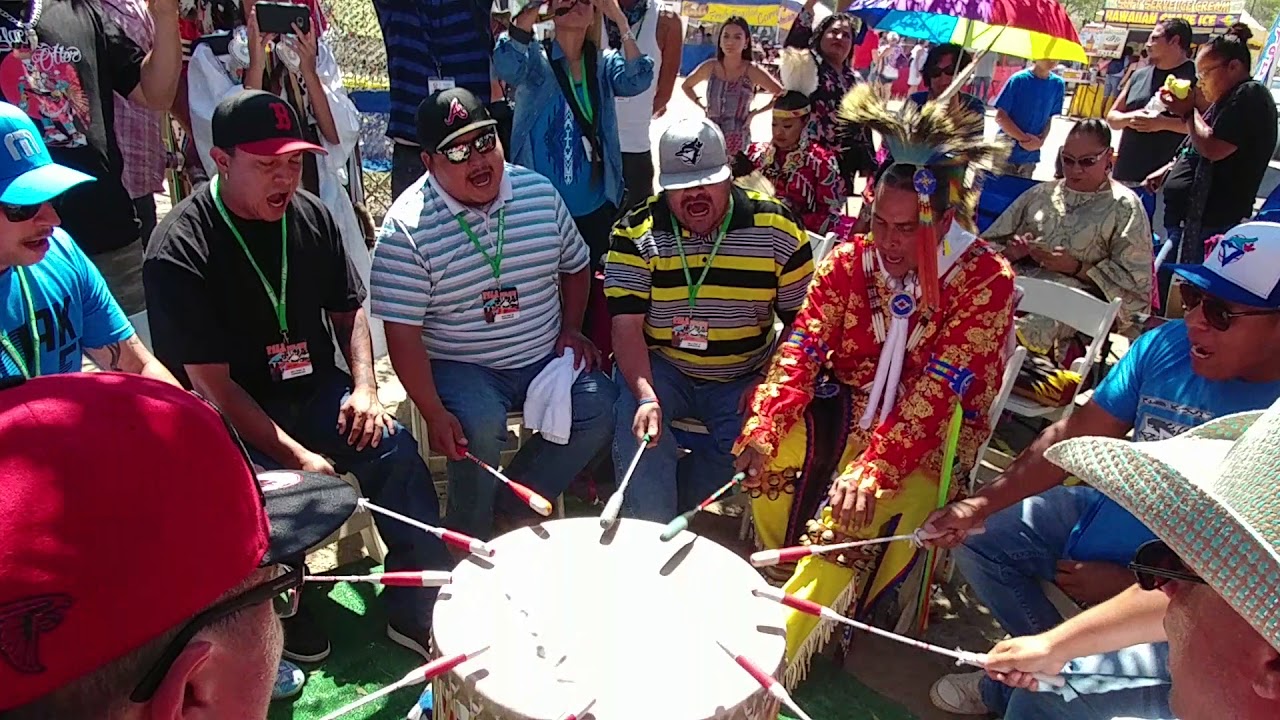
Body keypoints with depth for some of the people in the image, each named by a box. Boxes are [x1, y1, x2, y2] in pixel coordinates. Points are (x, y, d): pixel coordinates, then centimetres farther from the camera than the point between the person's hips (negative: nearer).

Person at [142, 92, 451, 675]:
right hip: (230, 414, -4)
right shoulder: (179, 251, -16)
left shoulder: (310, 217, 1)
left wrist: (364, 387, -5)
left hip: (314, 388, 5)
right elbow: (209, 381, -18)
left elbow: (348, 310, 12)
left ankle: (420, 613, -5)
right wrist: (295, 455, -23)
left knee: (395, 450, -17)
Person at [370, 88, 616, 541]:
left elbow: (575, 265, 16)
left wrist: (571, 329, 4)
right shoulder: (407, 228, -14)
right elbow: (402, 334, -15)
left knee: (599, 409, -17)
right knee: (480, 428, -31)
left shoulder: (540, 192, 0)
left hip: (545, 356, 5)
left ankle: (515, 503, 5)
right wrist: (434, 414, -22)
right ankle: (469, 538, 0)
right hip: (460, 366, -4)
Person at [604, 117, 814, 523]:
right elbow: (627, 326, -14)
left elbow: (801, 320, 0)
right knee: (635, 425, -29)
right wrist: (646, 396, -29)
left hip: (743, 378, 1)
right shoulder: (635, 234, -7)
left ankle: (670, 508, 0)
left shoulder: (778, 230, -5)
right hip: (660, 369, 0)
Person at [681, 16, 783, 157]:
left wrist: (755, 112, -5)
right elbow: (686, 86, 18)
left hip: (738, 141, -2)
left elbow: (782, 95, 1)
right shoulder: (709, 67, 0)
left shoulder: (752, 71, -7)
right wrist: (702, 106, 7)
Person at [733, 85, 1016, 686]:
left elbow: (937, 392, -22)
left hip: (931, 432, -4)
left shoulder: (985, 280, -14)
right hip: (846, 407, 5)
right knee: (769, 454, -22)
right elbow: (802, 348, -11)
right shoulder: (849, 261, -1)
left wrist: (874, 465, -35)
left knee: (862, 511, -30)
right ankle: (792, 589, 2)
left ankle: (778, 658, -17)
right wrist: (762, 425, -28)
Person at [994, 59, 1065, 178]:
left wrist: (1040, 141, -11)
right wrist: (1026, 139, -15)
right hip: (1006, 153, -4)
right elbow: (1000, 117, -12)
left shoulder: (1058, 84, 1)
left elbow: (1049, 118, 9)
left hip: (1030, 156, 4)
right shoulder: (1019, 79, -11)